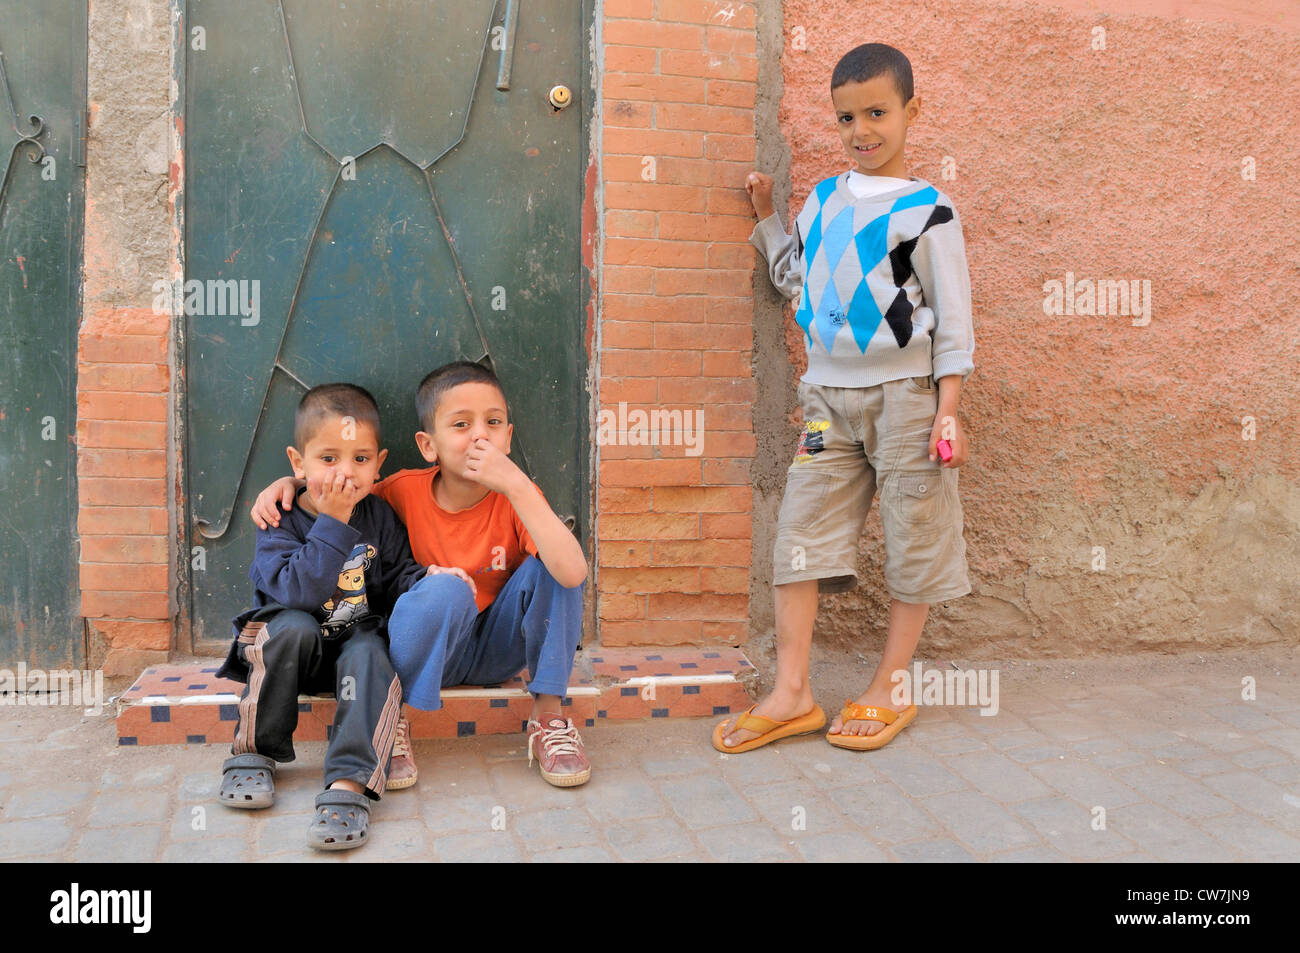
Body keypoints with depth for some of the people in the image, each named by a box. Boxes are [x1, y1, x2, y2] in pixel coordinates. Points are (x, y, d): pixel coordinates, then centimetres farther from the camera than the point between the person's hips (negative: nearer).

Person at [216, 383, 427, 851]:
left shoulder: (379, 517, 0)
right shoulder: (279, 522, -12)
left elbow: (399, 575, 6)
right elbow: (298, 592, -28)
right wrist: (332, 523, -30)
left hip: (354, 641, 2)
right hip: (291, 645, -1)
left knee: (370, 653, -31)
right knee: (294, 626, -34)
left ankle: (350, 782, -39)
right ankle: (252, 753, -17)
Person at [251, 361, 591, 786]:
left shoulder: (518, 496, -16)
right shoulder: (405, 491, -11)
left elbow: (574, 574, -34)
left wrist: (516, 486, -39)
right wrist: (289, 483, -14)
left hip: (499, 647, 1)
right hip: (428, 650, -1)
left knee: (549, 567, -25)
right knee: (444, 588, -34)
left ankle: (547, 715, -13)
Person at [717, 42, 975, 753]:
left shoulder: (926, 210, -4)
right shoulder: (823, 199, 11)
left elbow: (953, 319, -4)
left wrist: (948, 412, -10)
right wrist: (766, 215, 21)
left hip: (904, 396, -4)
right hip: (828, 394, 5)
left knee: (912, 542, 3)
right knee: (799, 531, -1)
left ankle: (888, 692, 17)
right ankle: (791, 694, 5)